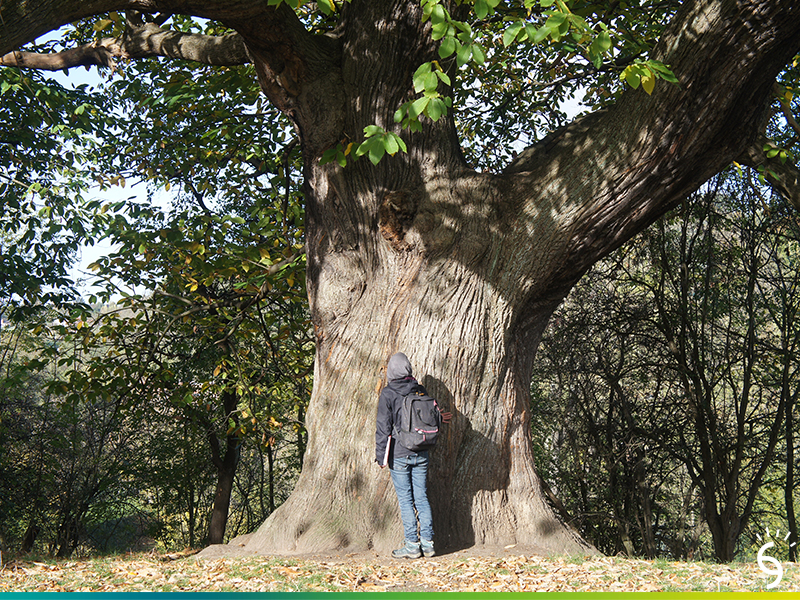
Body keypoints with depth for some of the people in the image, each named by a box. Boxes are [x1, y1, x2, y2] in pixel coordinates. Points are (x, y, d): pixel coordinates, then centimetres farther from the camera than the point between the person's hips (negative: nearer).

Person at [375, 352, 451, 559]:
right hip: (421, 454, 4)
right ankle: (427, 543, 11)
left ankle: (412, 545, 3)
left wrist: (381, 455, -7)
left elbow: (383, 426, -10)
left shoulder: (388, 393, -8)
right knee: (422, 498, 10)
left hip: (399, 455, -4)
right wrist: (437, 419, 32)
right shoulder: (421, 391, 3)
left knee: (405, 499, 2)